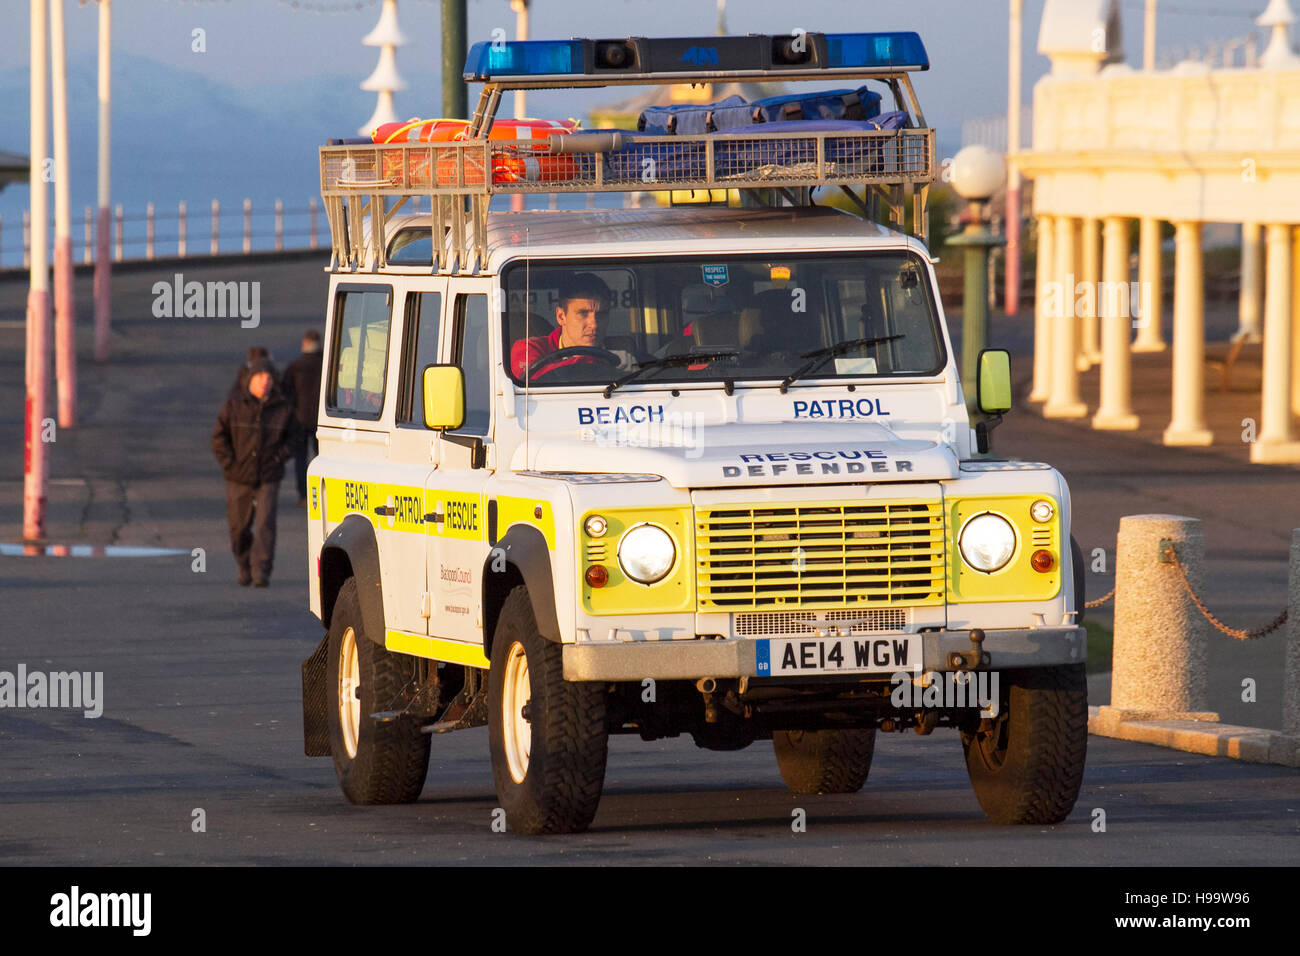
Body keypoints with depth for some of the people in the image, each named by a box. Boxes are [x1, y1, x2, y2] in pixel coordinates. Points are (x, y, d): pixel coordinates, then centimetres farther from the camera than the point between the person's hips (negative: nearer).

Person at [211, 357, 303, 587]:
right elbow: (219, 437, 3)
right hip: (239, 479, 1)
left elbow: (295, 435, 14)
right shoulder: (234, 405, 0)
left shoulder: (282, 408, 2)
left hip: (268, 479, -1)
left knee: (265, 525, -13)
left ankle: (261, 572, -11)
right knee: (239, 527, 6)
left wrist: (281, 455, -1)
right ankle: (244, 566, 30)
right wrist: (229, 463, -6)